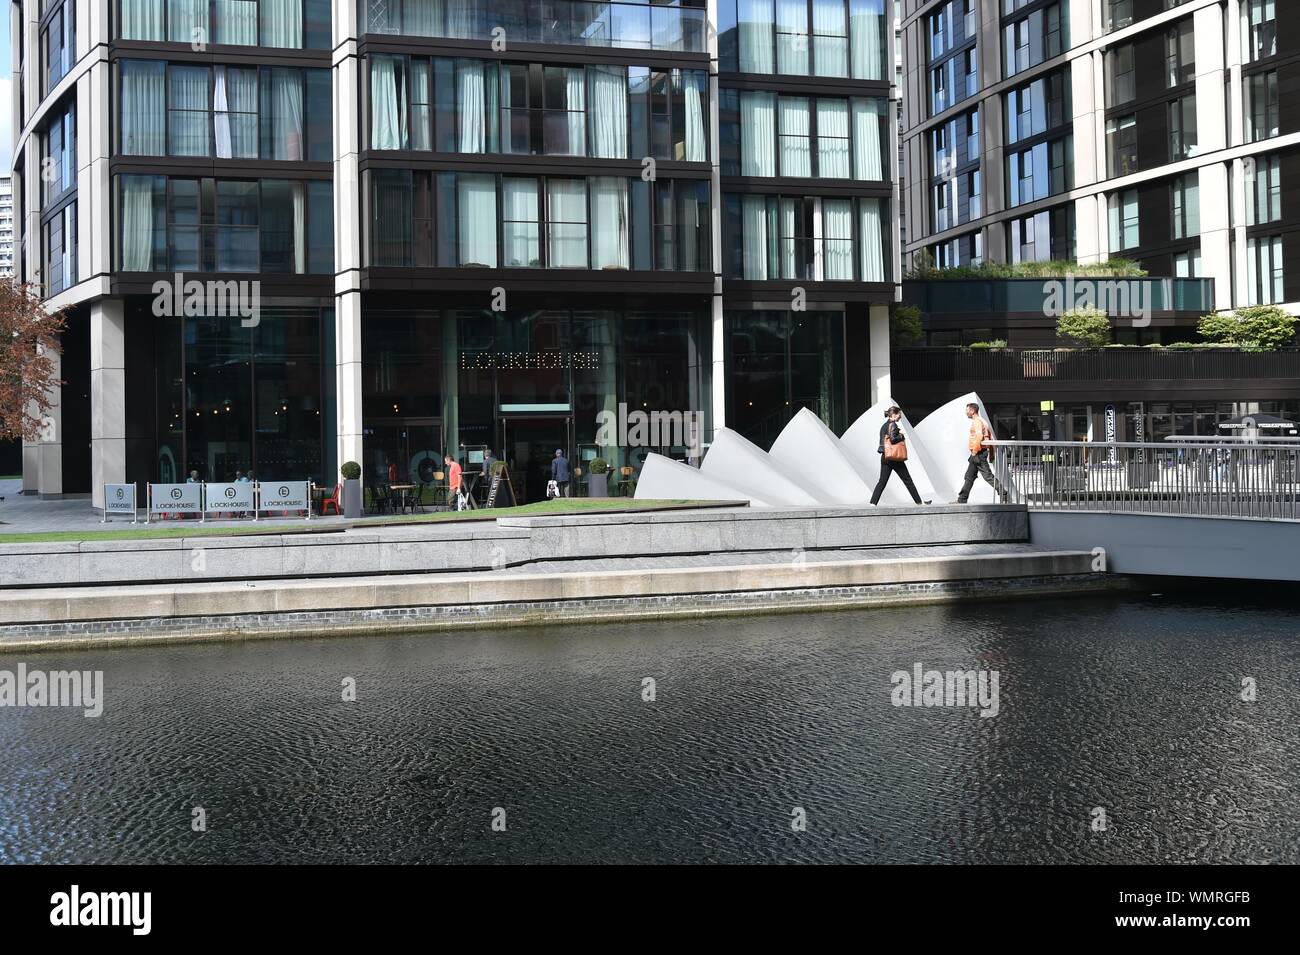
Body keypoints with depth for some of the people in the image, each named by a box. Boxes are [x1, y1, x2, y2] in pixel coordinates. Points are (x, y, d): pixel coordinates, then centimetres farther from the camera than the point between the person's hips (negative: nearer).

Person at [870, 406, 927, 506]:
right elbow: (893, 439, -22)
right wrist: (902, 435, -6)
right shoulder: (893, 424, -11)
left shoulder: (884, 426, 15)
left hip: (884, 457, 8)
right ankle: (919, 501, 7)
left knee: (882, 481, 5)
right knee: (907, 480, 1)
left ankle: (873, 502, -4)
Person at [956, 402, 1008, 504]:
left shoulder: (977, 421, -13)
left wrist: (975, 451, -21)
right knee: (969, 477, 12)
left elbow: (979, 436, -27)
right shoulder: (982, 421, 19)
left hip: (978, 453, -11)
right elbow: (990, 437, 20)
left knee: (988, 475, -10)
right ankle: (962, 500, 15)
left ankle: (1003, 494, -9)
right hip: (976, 454, 11)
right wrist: (991, 453, 20)